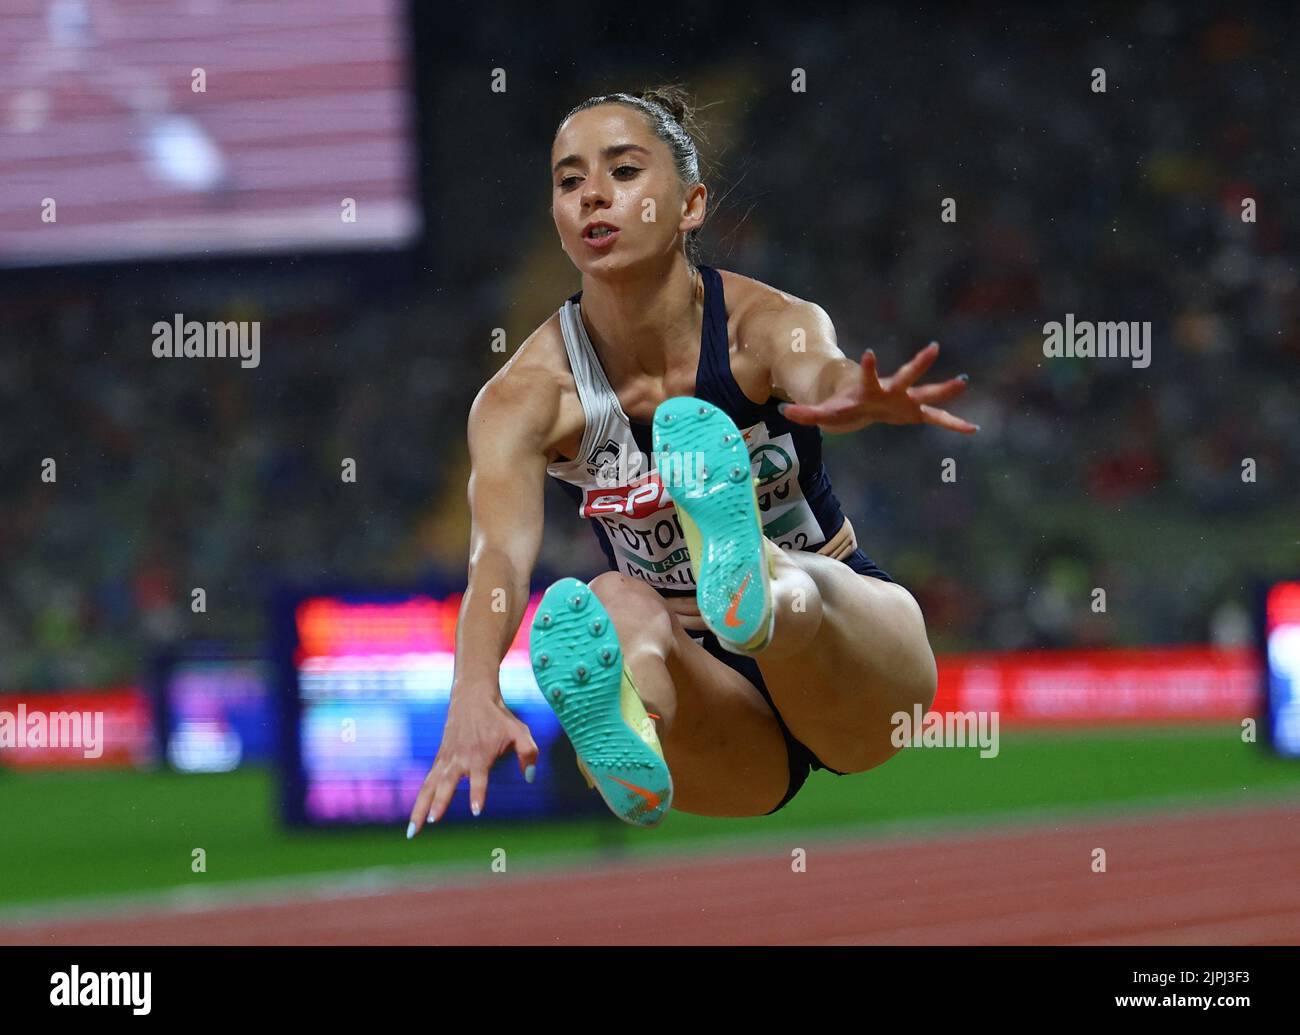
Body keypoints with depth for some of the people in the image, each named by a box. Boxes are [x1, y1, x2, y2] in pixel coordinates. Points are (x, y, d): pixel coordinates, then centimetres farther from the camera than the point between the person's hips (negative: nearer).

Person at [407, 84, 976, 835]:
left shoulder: (763, 324, -14)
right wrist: (475, 696, -53)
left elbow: (819, 370, -39)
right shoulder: (523, 397, -12)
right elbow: (499, 553, -30)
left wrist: (858, 398, -66)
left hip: (850, 639, -2)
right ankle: (629, 748, -68)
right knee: (620, 606, -33)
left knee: (798, 592, -38)